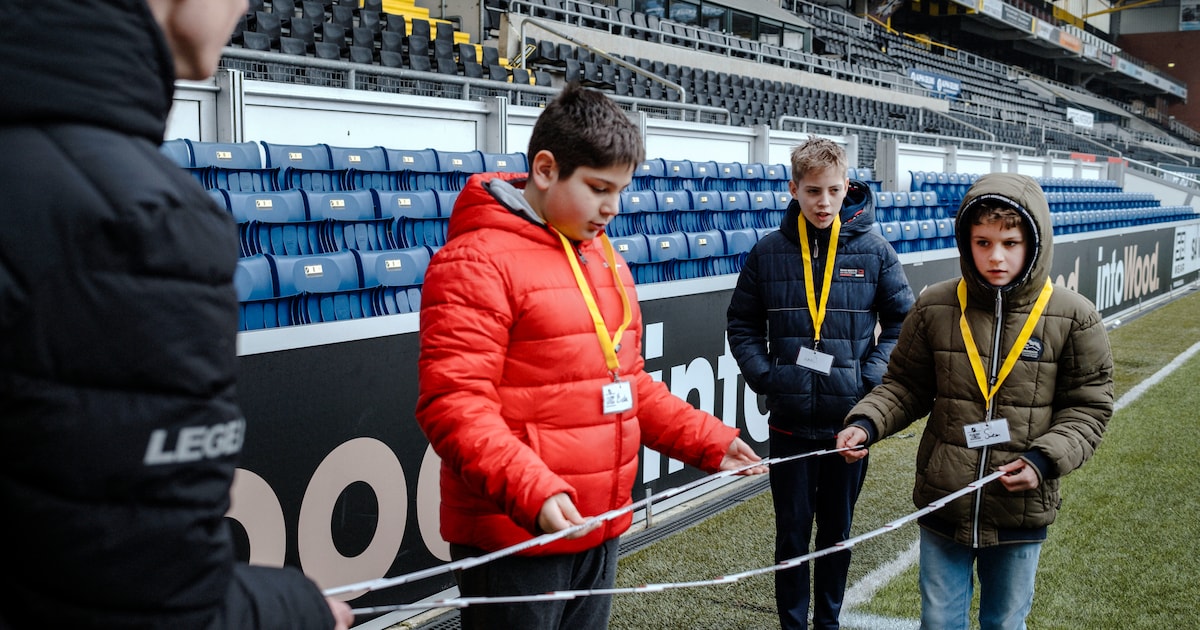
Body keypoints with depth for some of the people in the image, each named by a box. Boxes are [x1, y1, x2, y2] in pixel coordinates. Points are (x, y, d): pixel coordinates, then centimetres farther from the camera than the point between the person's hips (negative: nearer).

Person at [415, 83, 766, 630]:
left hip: (600, 531, 8)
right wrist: (532, 492, -32)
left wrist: (709, 442, 15)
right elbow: (453, 404, -22)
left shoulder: (606, 260, 14)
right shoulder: (477, 262, -14)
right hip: (514, 540, -8)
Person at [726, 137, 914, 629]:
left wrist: (870, 376, -9)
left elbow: (902, 322, 2)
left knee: (837, 528, 14)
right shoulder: (769, 252, -2)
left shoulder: (874, 251, -3)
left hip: (850, 418, 0)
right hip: (789, 420, 0)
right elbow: (742, 324, 6)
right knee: (792, 530, 9)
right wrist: (763, 375, -7)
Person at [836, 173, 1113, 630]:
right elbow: (905, 387, 5)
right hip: (943, 504, 1)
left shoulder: (1072, 318, -8)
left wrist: (1045, 459, -17)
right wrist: (866, 423, -13)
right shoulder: (934, 308, -5)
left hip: (1021, 511, 0)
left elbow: (1087, 407, -2)